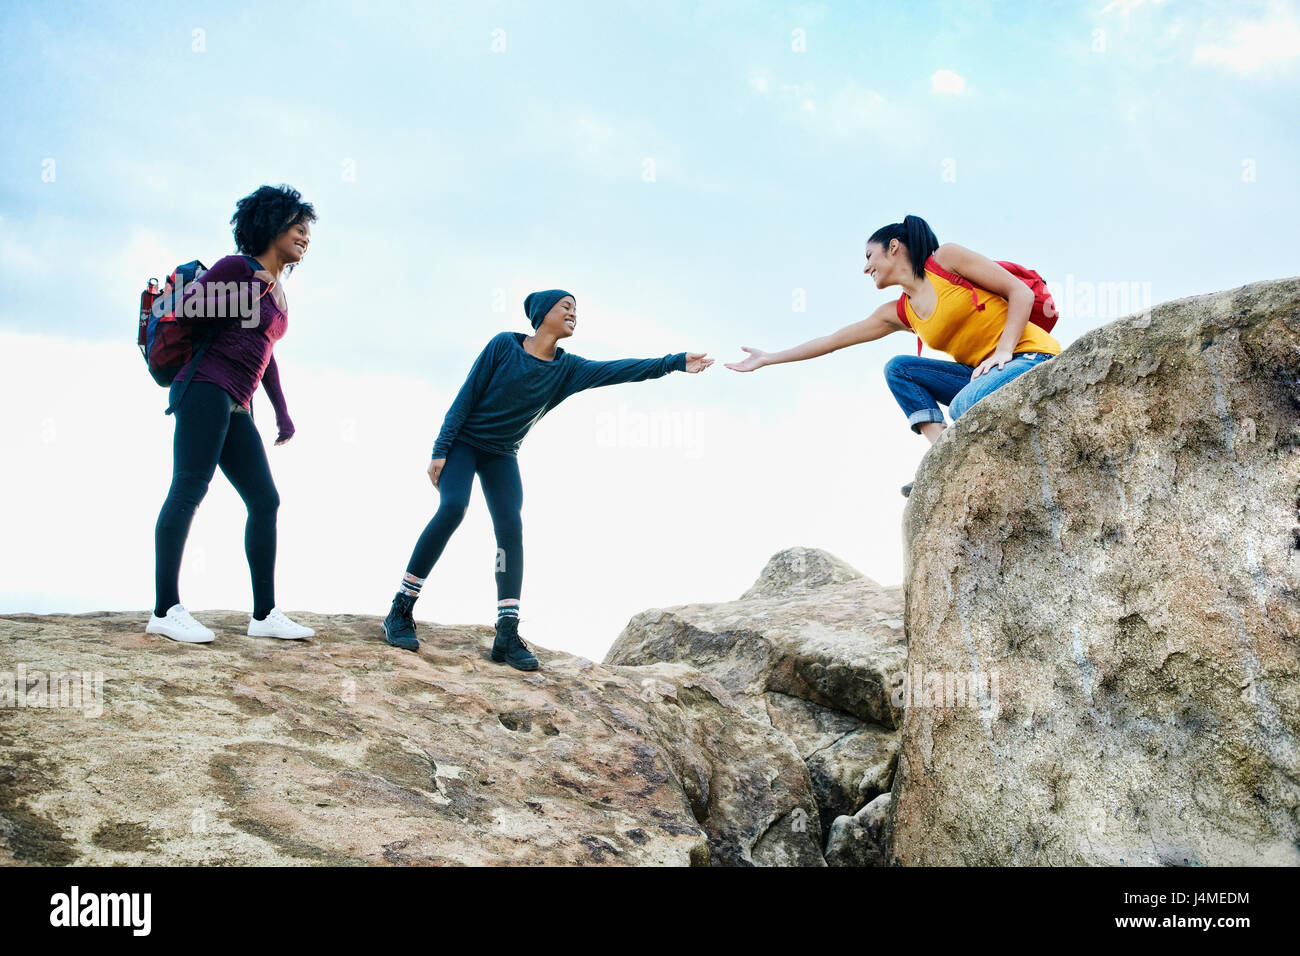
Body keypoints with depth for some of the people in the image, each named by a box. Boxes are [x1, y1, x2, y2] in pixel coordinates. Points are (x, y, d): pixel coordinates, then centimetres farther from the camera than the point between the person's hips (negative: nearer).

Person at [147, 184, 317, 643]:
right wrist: (247, 294, -6)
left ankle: (264, 614, 1)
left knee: (265, 500, 1)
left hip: (235, 408, 9)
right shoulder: (238, 268, 0)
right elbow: (185, 311, -7)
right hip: (206, 390, -9)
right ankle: (166, 610, -15)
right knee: (188, 489, -14)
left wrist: (282, 412, 26)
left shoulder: (277, 291, 23)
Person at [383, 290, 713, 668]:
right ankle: (400, 611, -19)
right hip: (463, 442, -4)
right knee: (452, 508, -25)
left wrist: (675, 362, -21)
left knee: (511, 529, -12)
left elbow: (616, 370, -12)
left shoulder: (567, 368, -2)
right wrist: (440, 450, -15)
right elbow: (467, 396, -12)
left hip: (502, 456, 4)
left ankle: (507, 636, -14)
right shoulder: (504, 345, -13)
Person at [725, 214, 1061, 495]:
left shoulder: (946, 258, -4)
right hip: (981, 375, 7)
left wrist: (1003, 350, -17)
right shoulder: (898, 314, 13)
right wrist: (768, 358, 21)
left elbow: (1021, 292, -7)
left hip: (1031, 359, -7)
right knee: (898, 368, -4)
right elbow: (832, 339, 18)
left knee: (965, 405, -36)